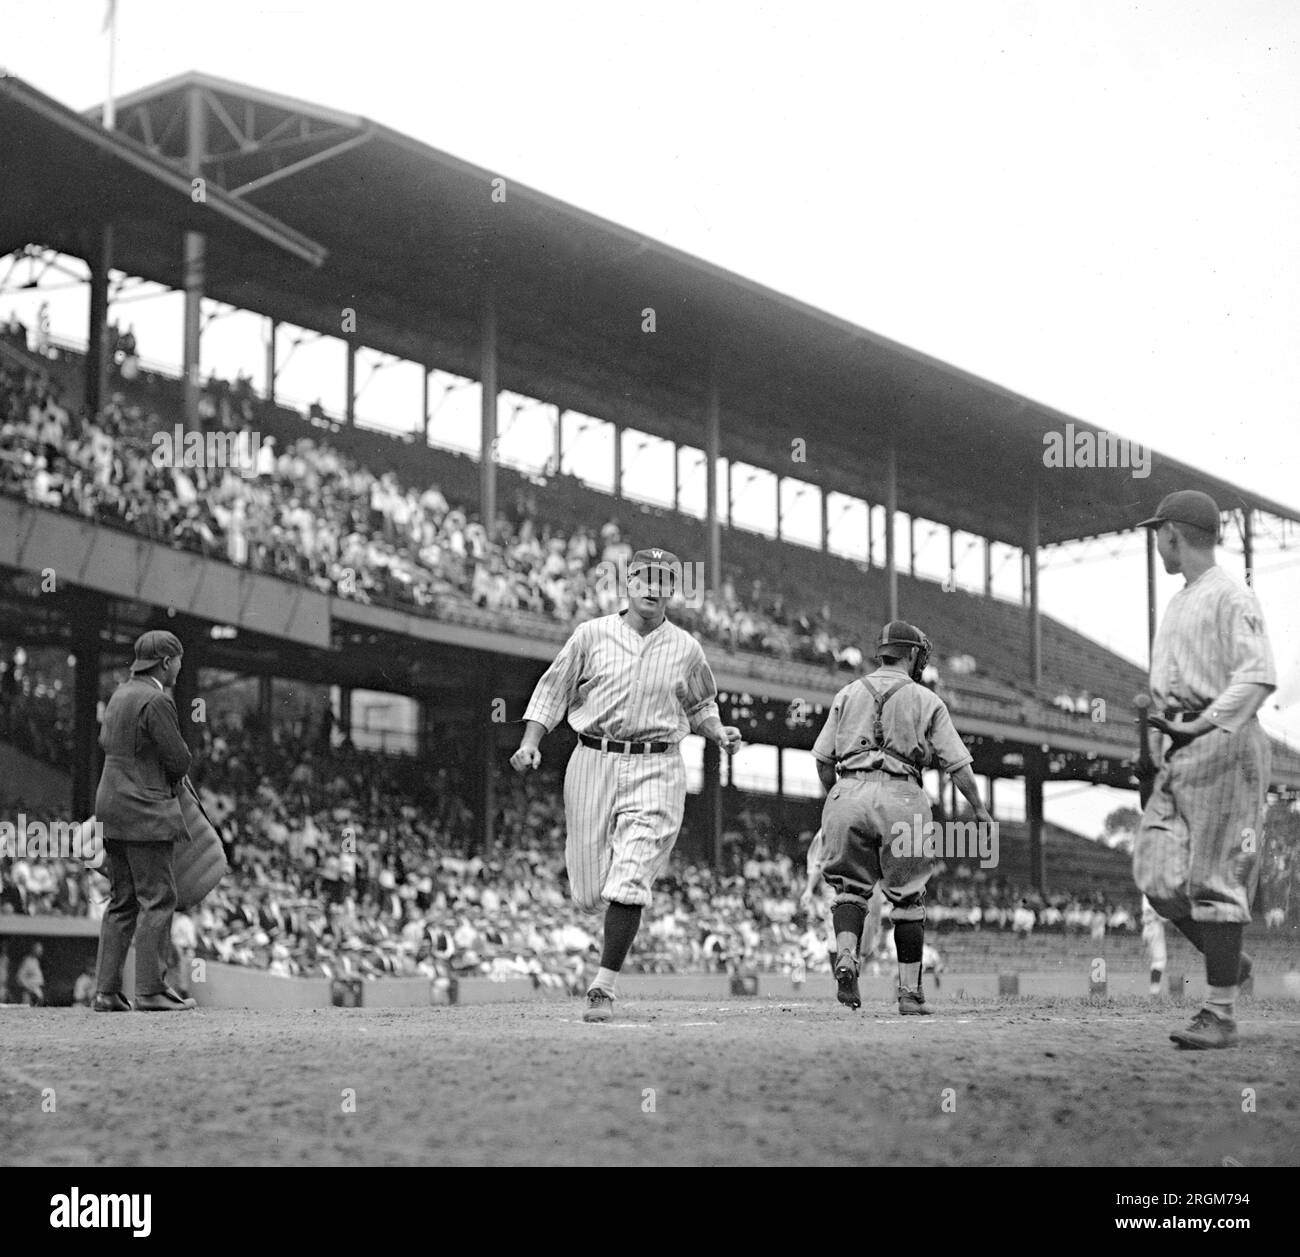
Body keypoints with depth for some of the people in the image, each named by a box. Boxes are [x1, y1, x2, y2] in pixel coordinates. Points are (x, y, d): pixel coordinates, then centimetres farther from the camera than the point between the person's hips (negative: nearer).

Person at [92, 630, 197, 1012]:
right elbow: (179, 760, -15)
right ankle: (151, 990, -8)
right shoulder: (156, 700, -14)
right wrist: (168, 779, 9)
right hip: (146, 812, -9)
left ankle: (107, 991, 8)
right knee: (158, 899, -6)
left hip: (111, 810, 9)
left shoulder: (120, 695, 14)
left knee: (122, 902, 11)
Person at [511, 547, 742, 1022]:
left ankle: (603, 987, -8)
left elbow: (699, 704, 22)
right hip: (593, 763, 1)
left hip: (656, 769, -1)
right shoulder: (592, 634, 3)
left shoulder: (686, 649, 7)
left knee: (628, 884, -13)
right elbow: (552, 691, 8)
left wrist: (719, 733, 2)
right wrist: (529, 743, -4)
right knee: (588, 890, 4)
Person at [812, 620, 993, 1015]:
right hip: (901, 797, -2)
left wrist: (833, 795, 28)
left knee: (851, 886, 11)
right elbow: (957, 763, 8)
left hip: (849, 792, 2)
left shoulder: (848, 693, 15)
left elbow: (823, 757, 13)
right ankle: (910, 992, 10)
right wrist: (978, 809, 17)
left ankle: (845, 959, -14)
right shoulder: (927, 700, 9)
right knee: (907, 898, 7)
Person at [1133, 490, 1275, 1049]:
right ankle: (1228, 962, 16)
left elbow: (1259, 676, -20)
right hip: (1175, 757, 8)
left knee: (1213, 879, -9)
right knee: (1158, 877, -3)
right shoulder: (1178, 604, 23)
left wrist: (1206, 724, -29)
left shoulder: (1231, 598, -7)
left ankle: (1220, 1014, -5)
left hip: (1223, 747, -8)